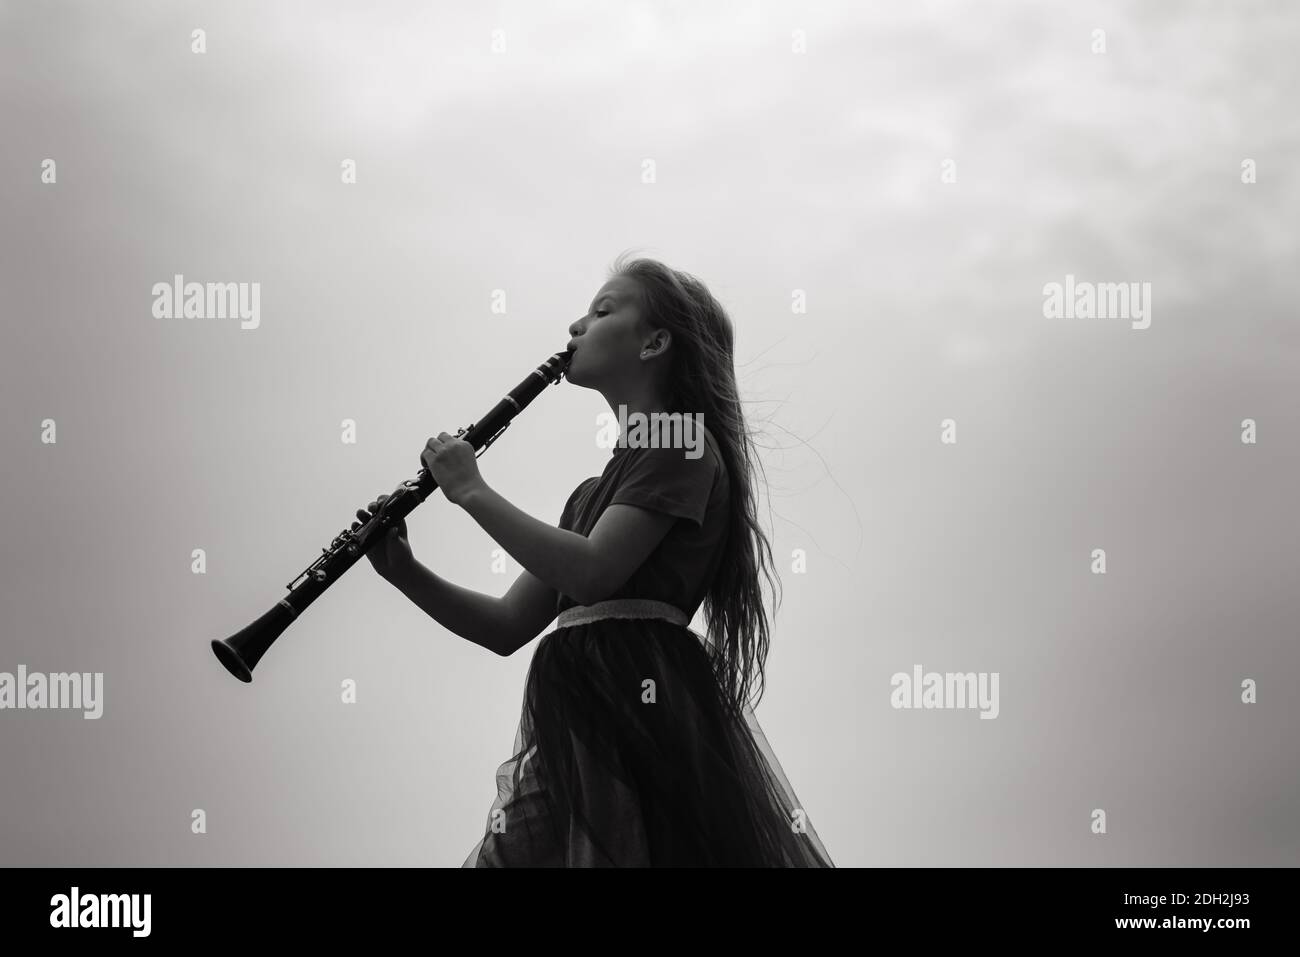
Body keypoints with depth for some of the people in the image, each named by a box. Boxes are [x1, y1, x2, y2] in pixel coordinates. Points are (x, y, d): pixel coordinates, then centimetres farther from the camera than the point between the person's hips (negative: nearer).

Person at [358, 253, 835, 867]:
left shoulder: (681, 442, -2)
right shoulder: (594, 492, 26)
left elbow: (589, 573, -15)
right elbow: (508, 627, 22)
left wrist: (471, 491, -6)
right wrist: (404, 573, 9)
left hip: (643, 709, -8)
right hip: (573, 720, 8)